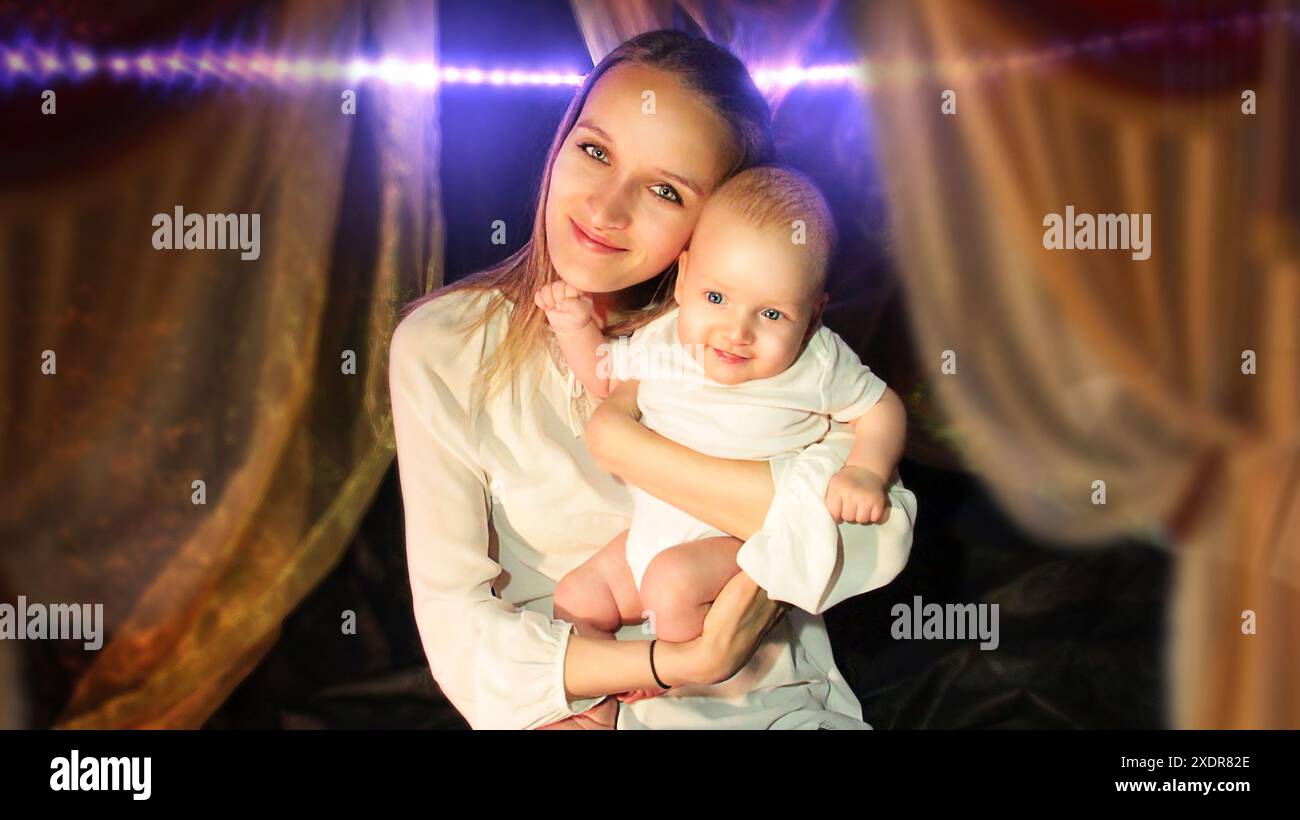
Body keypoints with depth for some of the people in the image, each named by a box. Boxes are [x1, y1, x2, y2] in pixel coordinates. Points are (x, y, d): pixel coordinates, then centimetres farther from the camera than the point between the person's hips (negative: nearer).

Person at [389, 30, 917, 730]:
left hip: (774, 701, 1)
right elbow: (455, 619, -10)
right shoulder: (441, 348, -7)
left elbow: (876, 536, -20)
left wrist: (624, 441, -21)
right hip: (572, 704, 0)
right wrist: (680, 663, -20)